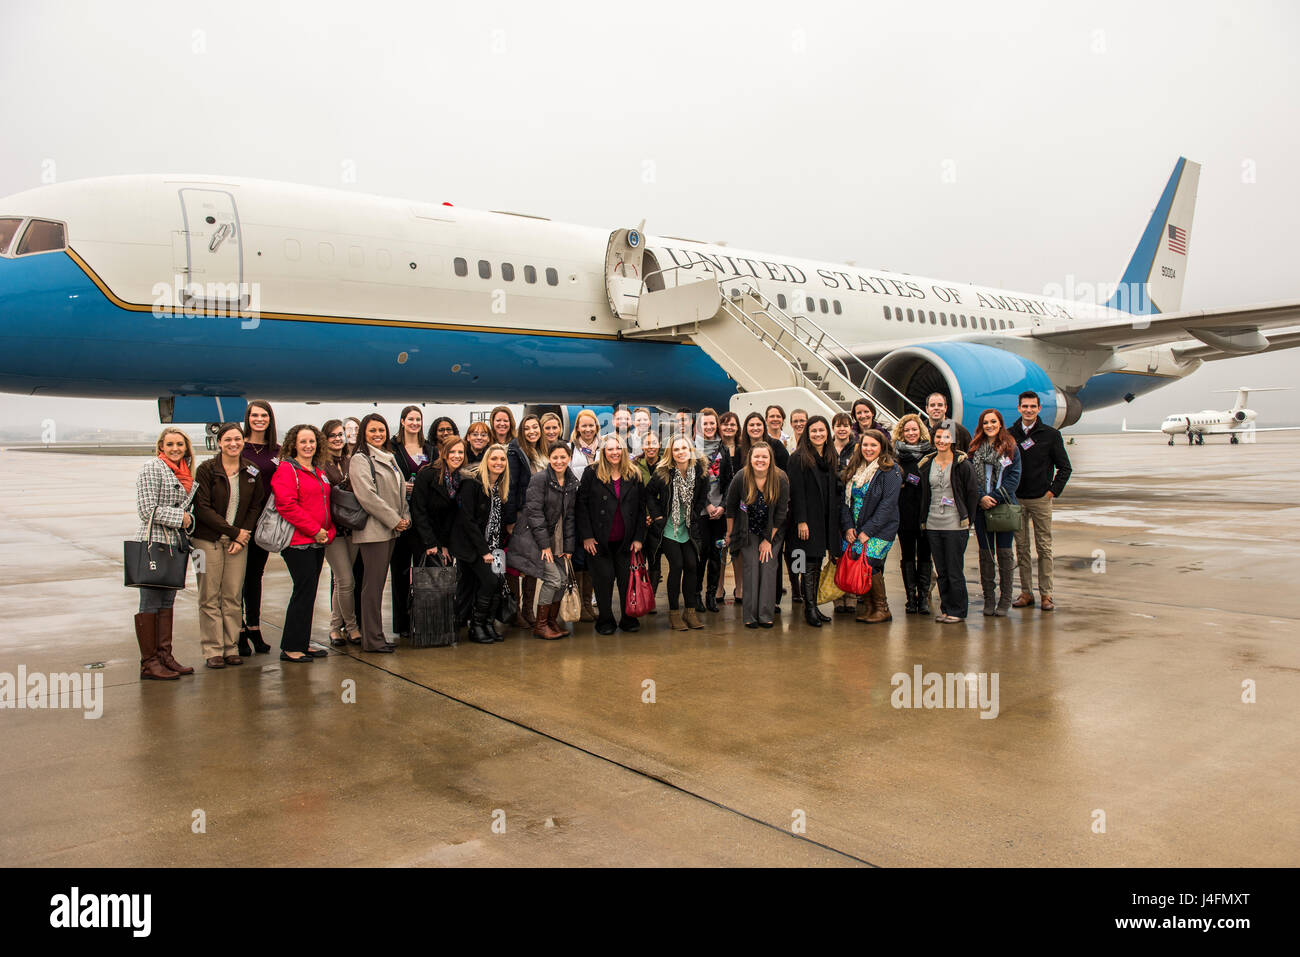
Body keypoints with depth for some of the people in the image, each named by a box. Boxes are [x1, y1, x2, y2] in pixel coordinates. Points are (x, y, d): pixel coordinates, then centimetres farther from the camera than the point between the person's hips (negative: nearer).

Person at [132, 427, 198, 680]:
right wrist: (180, 517, -11)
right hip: (154, 543, -8)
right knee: (150, 603, -2)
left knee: (167, 602, 12)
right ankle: (148, 663, 2)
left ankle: (164, 656, 18)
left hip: (175, 543, 8)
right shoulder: (152, 468, -8)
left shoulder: (184, 472, 15)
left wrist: (189, 519, 6)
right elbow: (147, 510, -15)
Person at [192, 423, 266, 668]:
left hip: (239, 540, 3)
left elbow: (255, 507, 8)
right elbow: (202, 508, -9)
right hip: (209, 540, -3)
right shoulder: (206, 470, -4)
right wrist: (234, 532, -11)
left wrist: (242, 537, -4)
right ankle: (212, 650, 6)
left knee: (233, 597, 3)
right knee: (210, 597, -1)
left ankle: (231, 648, 11)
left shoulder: (252, 471, 6)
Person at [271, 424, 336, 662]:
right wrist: (314, 530, -16)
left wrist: (329, 531, 5)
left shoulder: (320, 473, 19)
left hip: (317, 542, 8)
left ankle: (302, 643, 19)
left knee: (308, 593, 11)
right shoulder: (286, 469, -6)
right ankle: (291, 647, -1)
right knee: (304, 591, -8)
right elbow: (286, 505, -16)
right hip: (297, 542, -8)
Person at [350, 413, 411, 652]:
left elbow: (401, 490, 21)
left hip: (391, 530, 8)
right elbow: (367, 496, -17)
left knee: (378, 583, 11)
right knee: (373, 585, -5)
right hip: (373, 530, -8)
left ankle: (376, 635, 17)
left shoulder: (390, 458, 18)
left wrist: (405, 517, 6)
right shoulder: (359, 460, -7)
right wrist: (394, 520, -15)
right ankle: (371, 639, 1)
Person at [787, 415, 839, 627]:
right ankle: (809, 609, 0)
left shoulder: (830, 457, 14)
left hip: (826, 519, 6)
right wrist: (801, 521, -17)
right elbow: (796, 491, -11)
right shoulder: (798, 458, -6)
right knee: (810, 565, -5)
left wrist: (835, 518, 10)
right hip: (808, 518, -6)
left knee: (818, 564, 11)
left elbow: (835, 488, 17)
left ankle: (813, 606, 18)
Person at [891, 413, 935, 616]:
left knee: (924, 554, 2)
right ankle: (911, 597, 9)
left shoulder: (930, 453, 5)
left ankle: (924, 597, 6)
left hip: (925, 512, -1)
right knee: (908, 555, 5)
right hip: (904, 513, 1)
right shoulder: (896, 455, 6)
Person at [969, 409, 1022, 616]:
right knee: (985, 553, 5)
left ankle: (1005, 599, 9)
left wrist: (994, 497, -14)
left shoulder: (1011, 448, 2)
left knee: (1004, 553, 2)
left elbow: (1013, 478, -5)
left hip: (1004, 506, -2)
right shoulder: (974, 449, 7)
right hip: (982, 507, 2)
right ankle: (989, 598, 12)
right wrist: (981, 497, -13)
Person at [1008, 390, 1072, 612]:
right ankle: (1026, 592, 12)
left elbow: (1064, 467, 5)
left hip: (1041, 500, -2)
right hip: (1016, 500, 2)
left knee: (1044, 548, 2)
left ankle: (1046, 594, 7)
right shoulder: (1009, 434, 5)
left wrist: (1053, 491, -4)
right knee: (1021, 547, 5)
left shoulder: (1051, 435, 0)